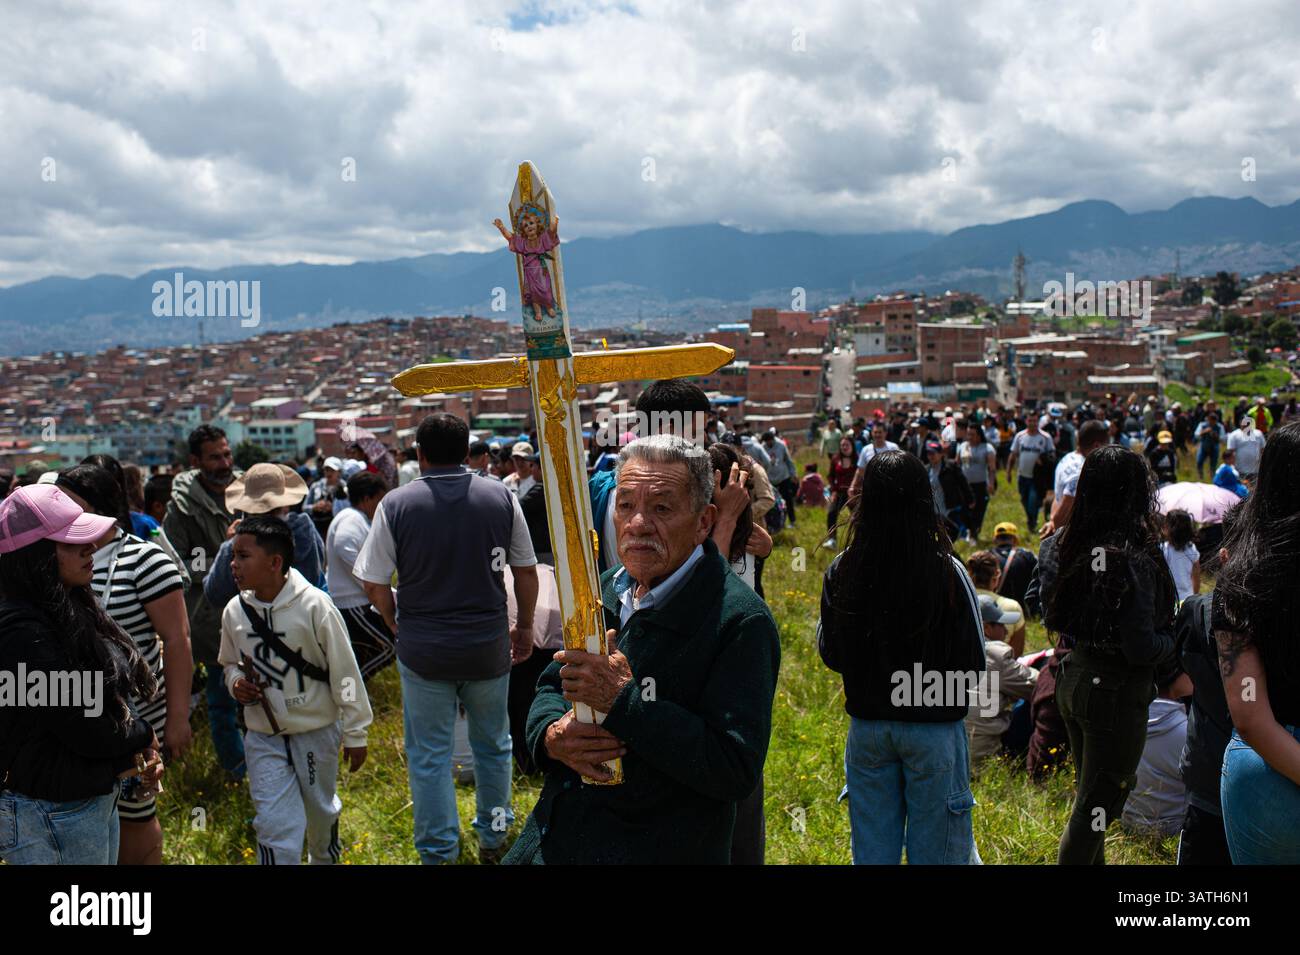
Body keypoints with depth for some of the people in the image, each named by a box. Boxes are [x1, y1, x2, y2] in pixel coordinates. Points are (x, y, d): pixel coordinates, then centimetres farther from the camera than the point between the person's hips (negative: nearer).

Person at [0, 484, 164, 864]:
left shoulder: (67, 608, 4)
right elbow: (84, 730, -24)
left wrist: (137, 750, -2)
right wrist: (143, 736, -5)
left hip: (97, 798, 9)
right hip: (51, 816, -9)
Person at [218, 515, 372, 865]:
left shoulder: (314, 605, -18)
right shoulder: (234, 612, -5)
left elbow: (344, 671, -12)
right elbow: (229, 663, 15)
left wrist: (356, 733, -7)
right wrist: (236, 682, -9)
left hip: (317, 731, -2)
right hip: (263, 737, 2)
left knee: (321, 811, 20)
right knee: (275, 825, -4)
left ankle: (325, 859, 49)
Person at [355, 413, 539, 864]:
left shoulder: (396, 504, -10)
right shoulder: (502, 497, -5)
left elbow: (374, 585, -6)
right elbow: (526, 572, 2)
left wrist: (399, 626, 11)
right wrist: (524, 626, 16)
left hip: (423, 650, -2)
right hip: (489, 646, 2)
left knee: (429, 756, 11)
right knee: (493, 746, 20)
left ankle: (439, 853, 21)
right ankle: (494, 836, 35)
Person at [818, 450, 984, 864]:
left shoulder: (841, 571, -10)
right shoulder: (947, 571, -17)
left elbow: (829, 653, 2)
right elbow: (974, 663, -8)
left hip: (867, 725, 3)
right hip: (934, 728, -2)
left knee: (872, 850, 17)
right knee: (932, 849, 13)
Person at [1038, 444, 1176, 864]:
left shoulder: (1063, 544, 0)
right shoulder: (1133, 558, -22)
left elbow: (1051, 612, 11)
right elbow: (1141, 649, -22)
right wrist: (1172, 637, -4)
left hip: (1072, 681, 8)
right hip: (1117, 691, -8)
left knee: (1089, 794, 23)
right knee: (1097, 806, 5)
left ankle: (1093, 861, 37)